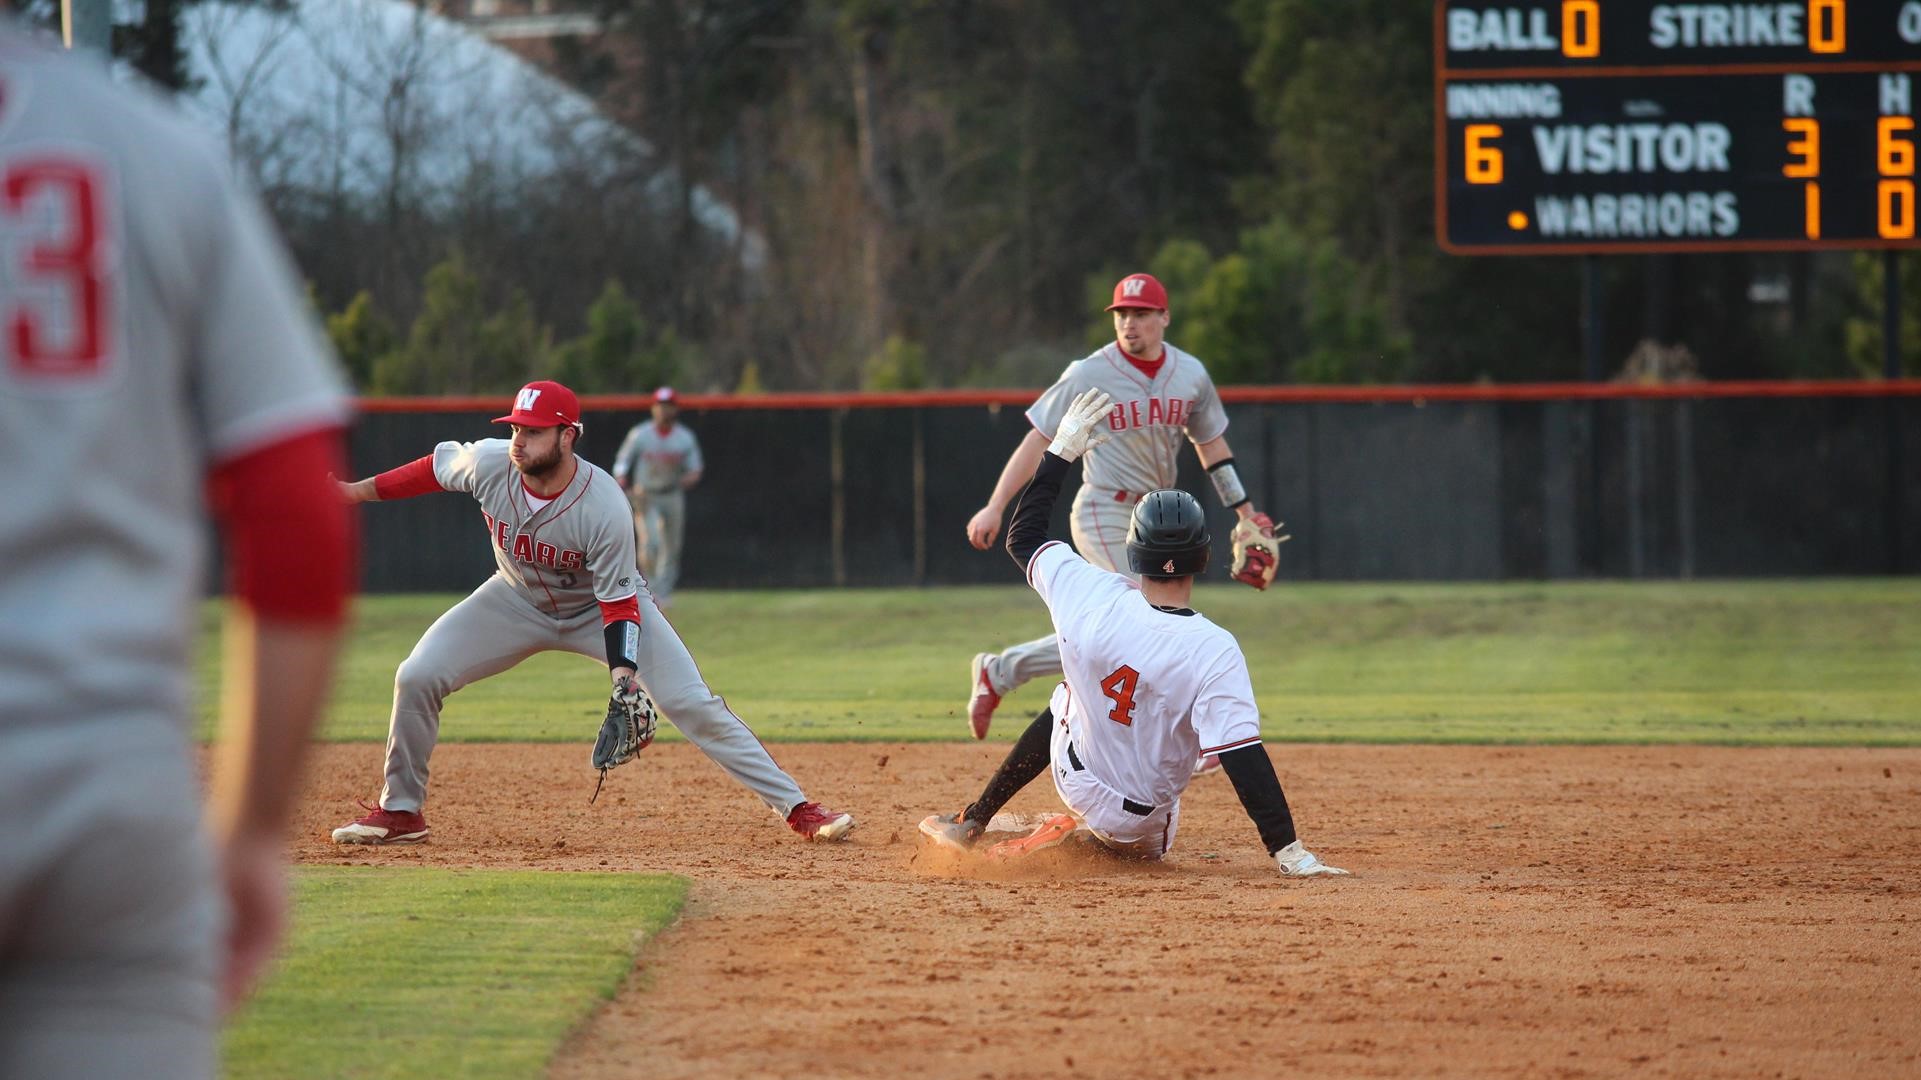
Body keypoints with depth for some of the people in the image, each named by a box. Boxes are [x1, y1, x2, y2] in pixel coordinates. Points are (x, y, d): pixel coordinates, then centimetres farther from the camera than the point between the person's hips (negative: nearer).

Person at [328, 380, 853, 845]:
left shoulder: (605, 507, -34)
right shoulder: (489, 462, -26)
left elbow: (618, 599, -25)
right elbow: (436, 468, -3)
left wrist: (624, 678, -35)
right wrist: (357, 492, 2)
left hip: (603, 606, -4)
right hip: (519, 601, 4)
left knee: (692, 704, -15)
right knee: (417, 677, -11)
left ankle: (795, 807, -10)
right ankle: (400, 811, 7)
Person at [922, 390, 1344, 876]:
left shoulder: (1091, 595, -20)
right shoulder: (1213, 651, -30)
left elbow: (1023, 536, 0)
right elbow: (1244, 759, -32)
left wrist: (1061, 449, 7)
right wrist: (1287, 851, -30)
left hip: (1077, 784, 2)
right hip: (1145, 829, -2)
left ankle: (971, 823, 33)